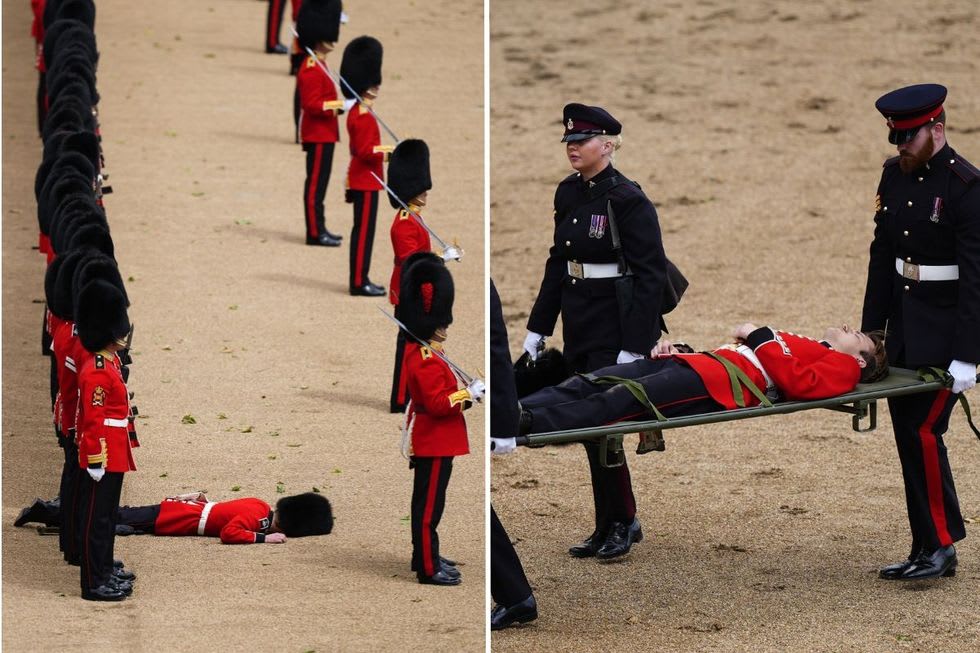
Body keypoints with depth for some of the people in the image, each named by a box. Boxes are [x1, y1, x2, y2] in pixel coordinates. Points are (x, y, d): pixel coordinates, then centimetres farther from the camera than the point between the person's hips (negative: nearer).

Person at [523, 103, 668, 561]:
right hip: (579, 327, 8)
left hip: (617, 327, -8)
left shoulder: (627, 199, -14)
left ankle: (622, 523, 4)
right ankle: (609, 527, 19)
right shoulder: (568, 194, 9)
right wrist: (538, 327, 14)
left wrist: (633, 347, -21)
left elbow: (651, 275, -16)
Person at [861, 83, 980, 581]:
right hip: (904, 329, 8)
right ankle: (927, 552, 15)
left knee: (923, 432, -10)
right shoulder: (895, 175, 7)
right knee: (908, 434, 8)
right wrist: (868, 333, 13)